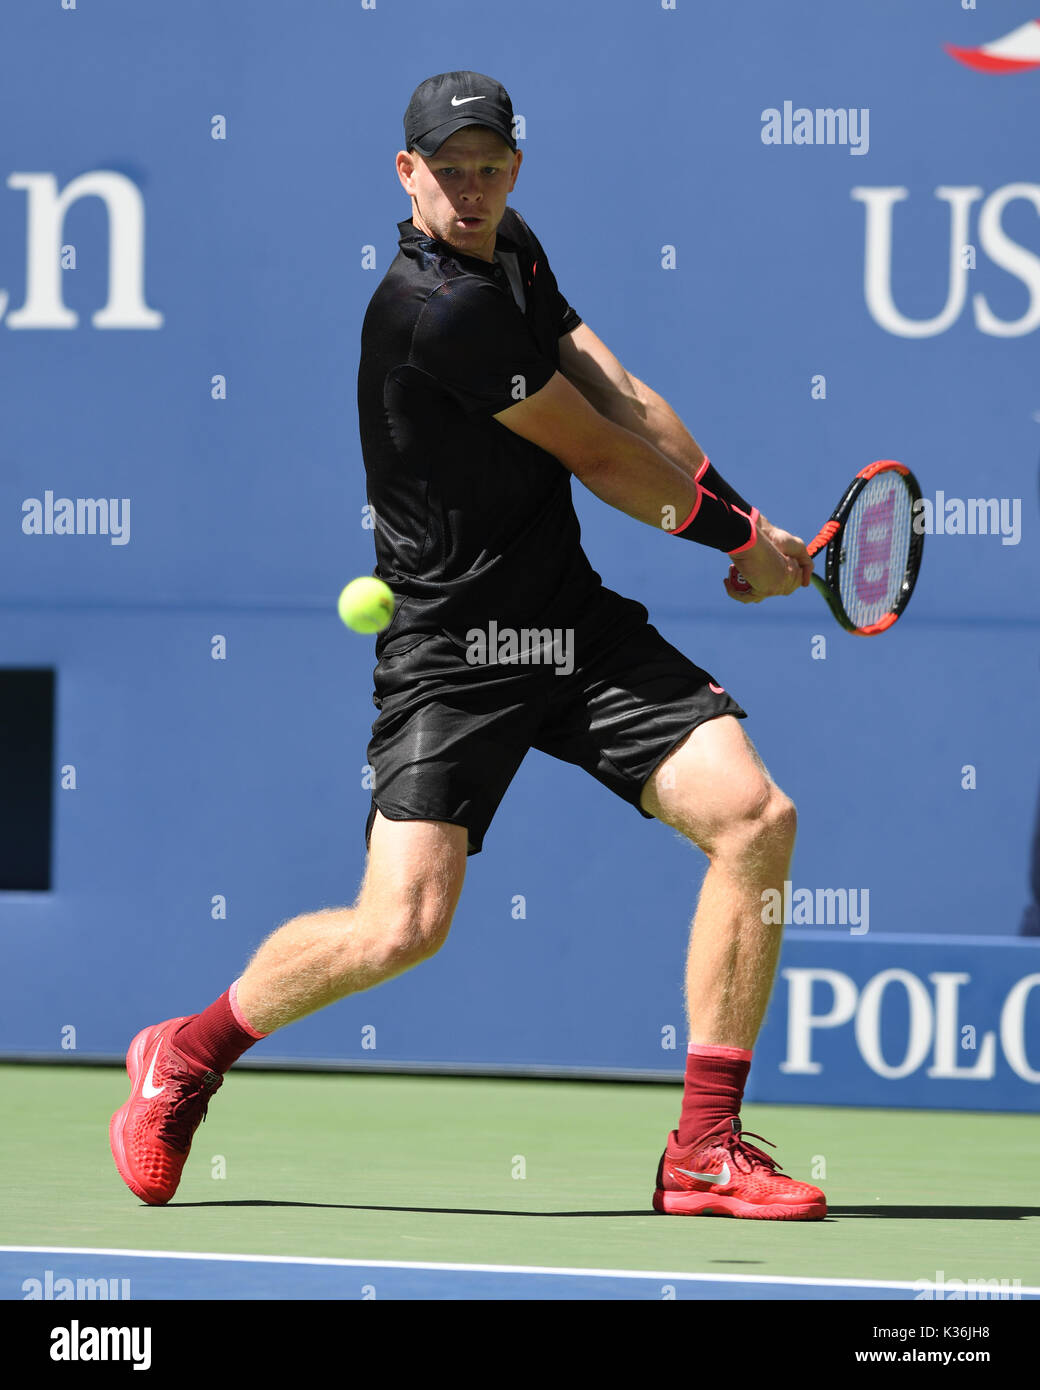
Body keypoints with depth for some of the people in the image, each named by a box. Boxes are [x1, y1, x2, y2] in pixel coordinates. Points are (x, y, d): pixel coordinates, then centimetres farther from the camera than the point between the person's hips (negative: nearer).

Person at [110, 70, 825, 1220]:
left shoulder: (514, 253, 11)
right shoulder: (439, 307, -19)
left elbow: (628, 406, 6)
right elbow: (602, 458, -11)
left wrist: (745, 522, -7)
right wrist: (742, 536, 2)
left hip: (580, 626, 8)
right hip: (453, 644, -8)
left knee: (755, 815, -9)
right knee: (403, 927, -18)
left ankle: (704, 1156, -4)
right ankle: (185, 1056, 12)